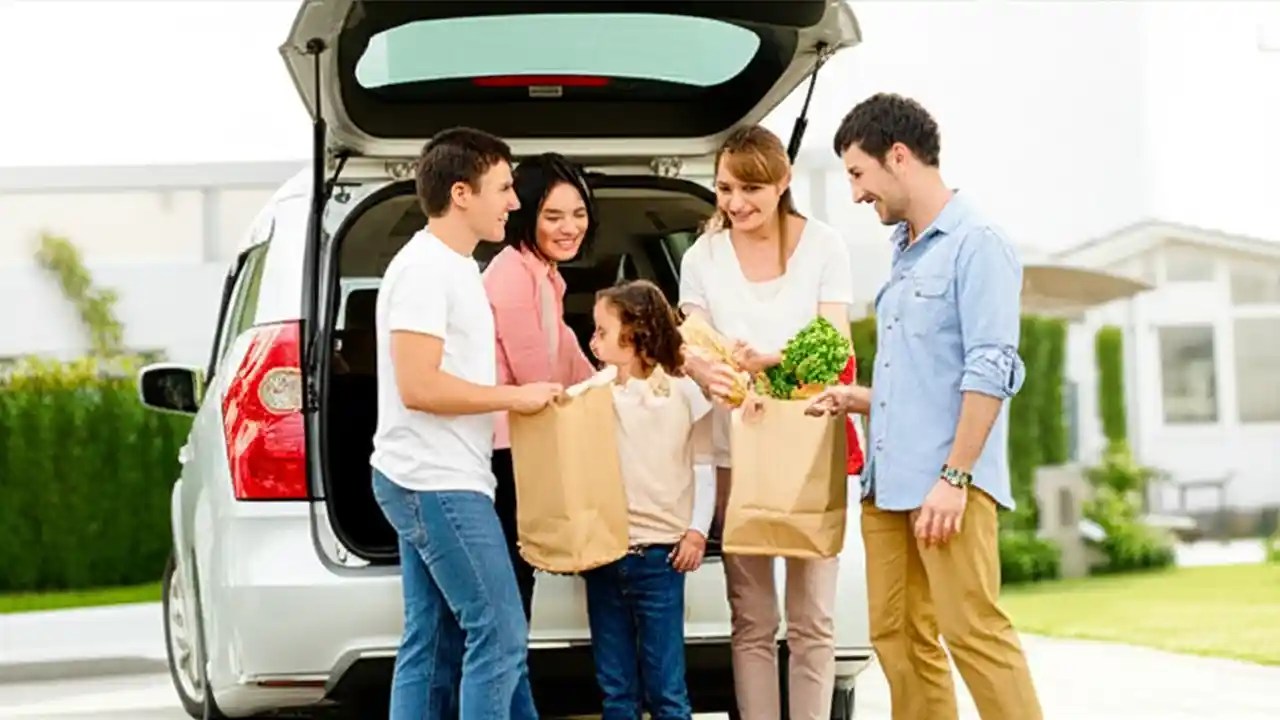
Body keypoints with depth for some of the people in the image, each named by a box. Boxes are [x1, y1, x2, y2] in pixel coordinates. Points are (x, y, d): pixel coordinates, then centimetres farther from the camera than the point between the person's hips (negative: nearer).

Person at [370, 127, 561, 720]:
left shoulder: (452, 267, 17)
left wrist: (517, 398, 16)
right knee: (500, 638, -10)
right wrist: (515, 397, -14)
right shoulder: (424, 269, -15)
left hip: (435, 484, 10)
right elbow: (417, 385, -22)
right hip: (437, 485, -10)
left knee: (434, 647, 10)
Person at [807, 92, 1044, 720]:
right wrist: (858, 401, 11)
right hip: (887, 483, 9)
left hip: (946, 486, -9)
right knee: (897, 638, 7)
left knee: (972, 632, -11)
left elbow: (989, 371, -15)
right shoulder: (904, 253, 19)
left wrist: (954, 477, -20)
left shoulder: (975, 244, -8)